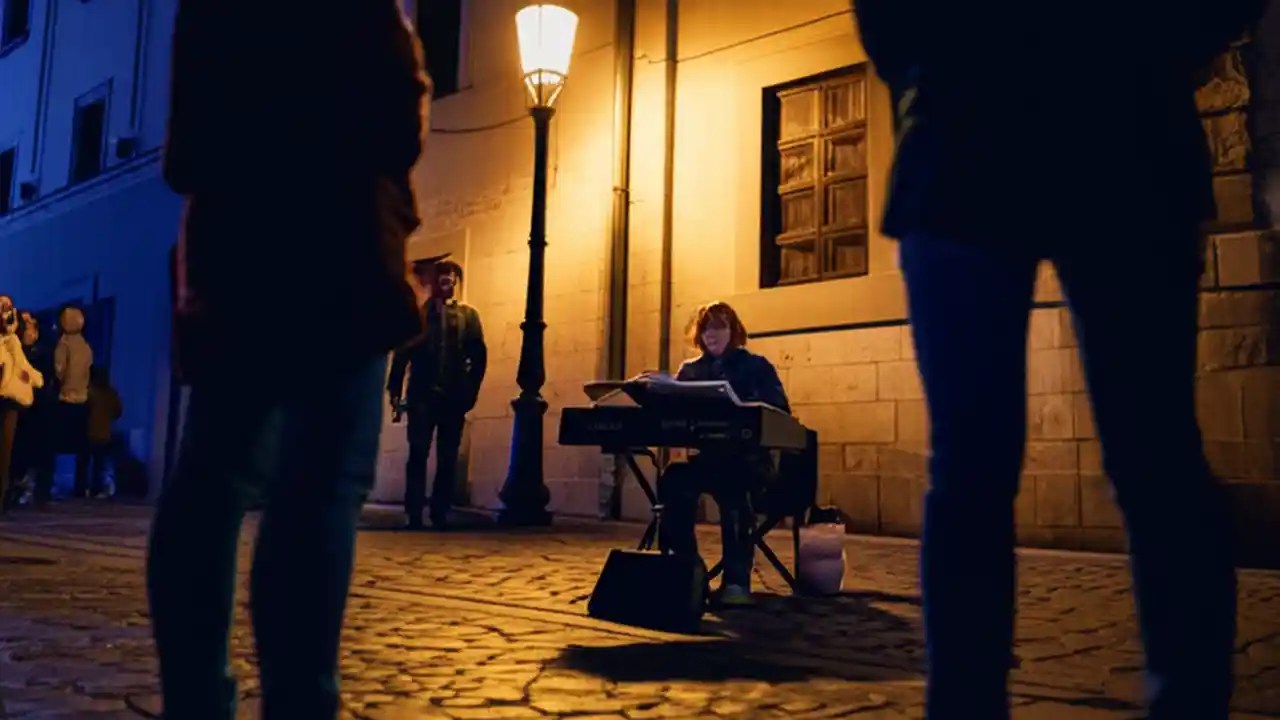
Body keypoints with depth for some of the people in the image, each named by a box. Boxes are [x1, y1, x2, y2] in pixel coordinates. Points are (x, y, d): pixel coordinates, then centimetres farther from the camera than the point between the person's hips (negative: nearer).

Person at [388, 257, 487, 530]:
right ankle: (414, 513, -2)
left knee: (448, 459, 2)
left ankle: (440, 513, 6)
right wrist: (395, 389, -3)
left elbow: (479, 355, 5)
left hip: (454, 396, 1)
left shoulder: (468, 315, 13)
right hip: (423, 394, -1)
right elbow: (402, 353, 6)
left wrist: (471, 390, -6)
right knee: (418, 454, -3)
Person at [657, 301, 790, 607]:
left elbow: (780, 411, -4)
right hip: (707, 458, 3)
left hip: (749, 459, -3)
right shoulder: (689, 370, 16)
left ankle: (737, 579, -32)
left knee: (731, 486, -38)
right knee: (673, 480, -31)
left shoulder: (756, 366, 6)